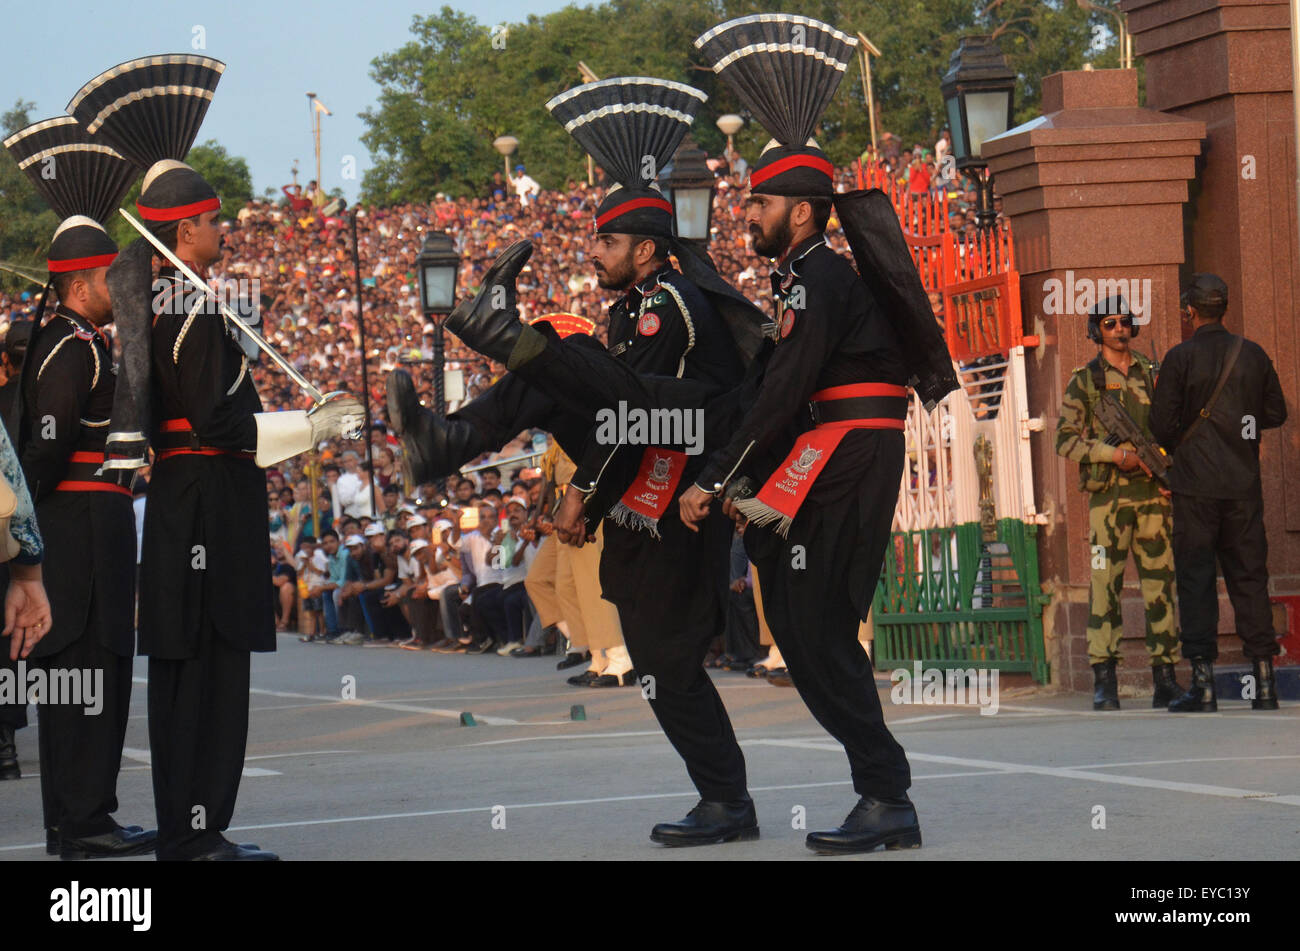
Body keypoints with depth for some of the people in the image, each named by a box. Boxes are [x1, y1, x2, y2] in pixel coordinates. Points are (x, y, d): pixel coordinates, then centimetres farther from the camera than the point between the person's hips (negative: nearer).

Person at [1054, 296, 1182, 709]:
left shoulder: (1153, 375, 14)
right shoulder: (1084, 381, 5)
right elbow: (1065, 440, 0)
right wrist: (1114, 454, -12)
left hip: (1155, 493, 3)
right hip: (1108, 493, -3)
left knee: (1162, 585, 2)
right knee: (1106, 586, -6)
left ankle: (1165, 678, 7)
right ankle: (1104, 682, -5)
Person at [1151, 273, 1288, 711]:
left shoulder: (1181, 358, -8)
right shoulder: (1253, 354, 4)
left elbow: (1162, 423, -9)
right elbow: (1276, 412, 12)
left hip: (1195, 486, -4)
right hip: (1244, 486, 4)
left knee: (1196, 580, 0)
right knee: (1249, 577, 8)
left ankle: (1203, 681, -5)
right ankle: (1263, 678, 5)